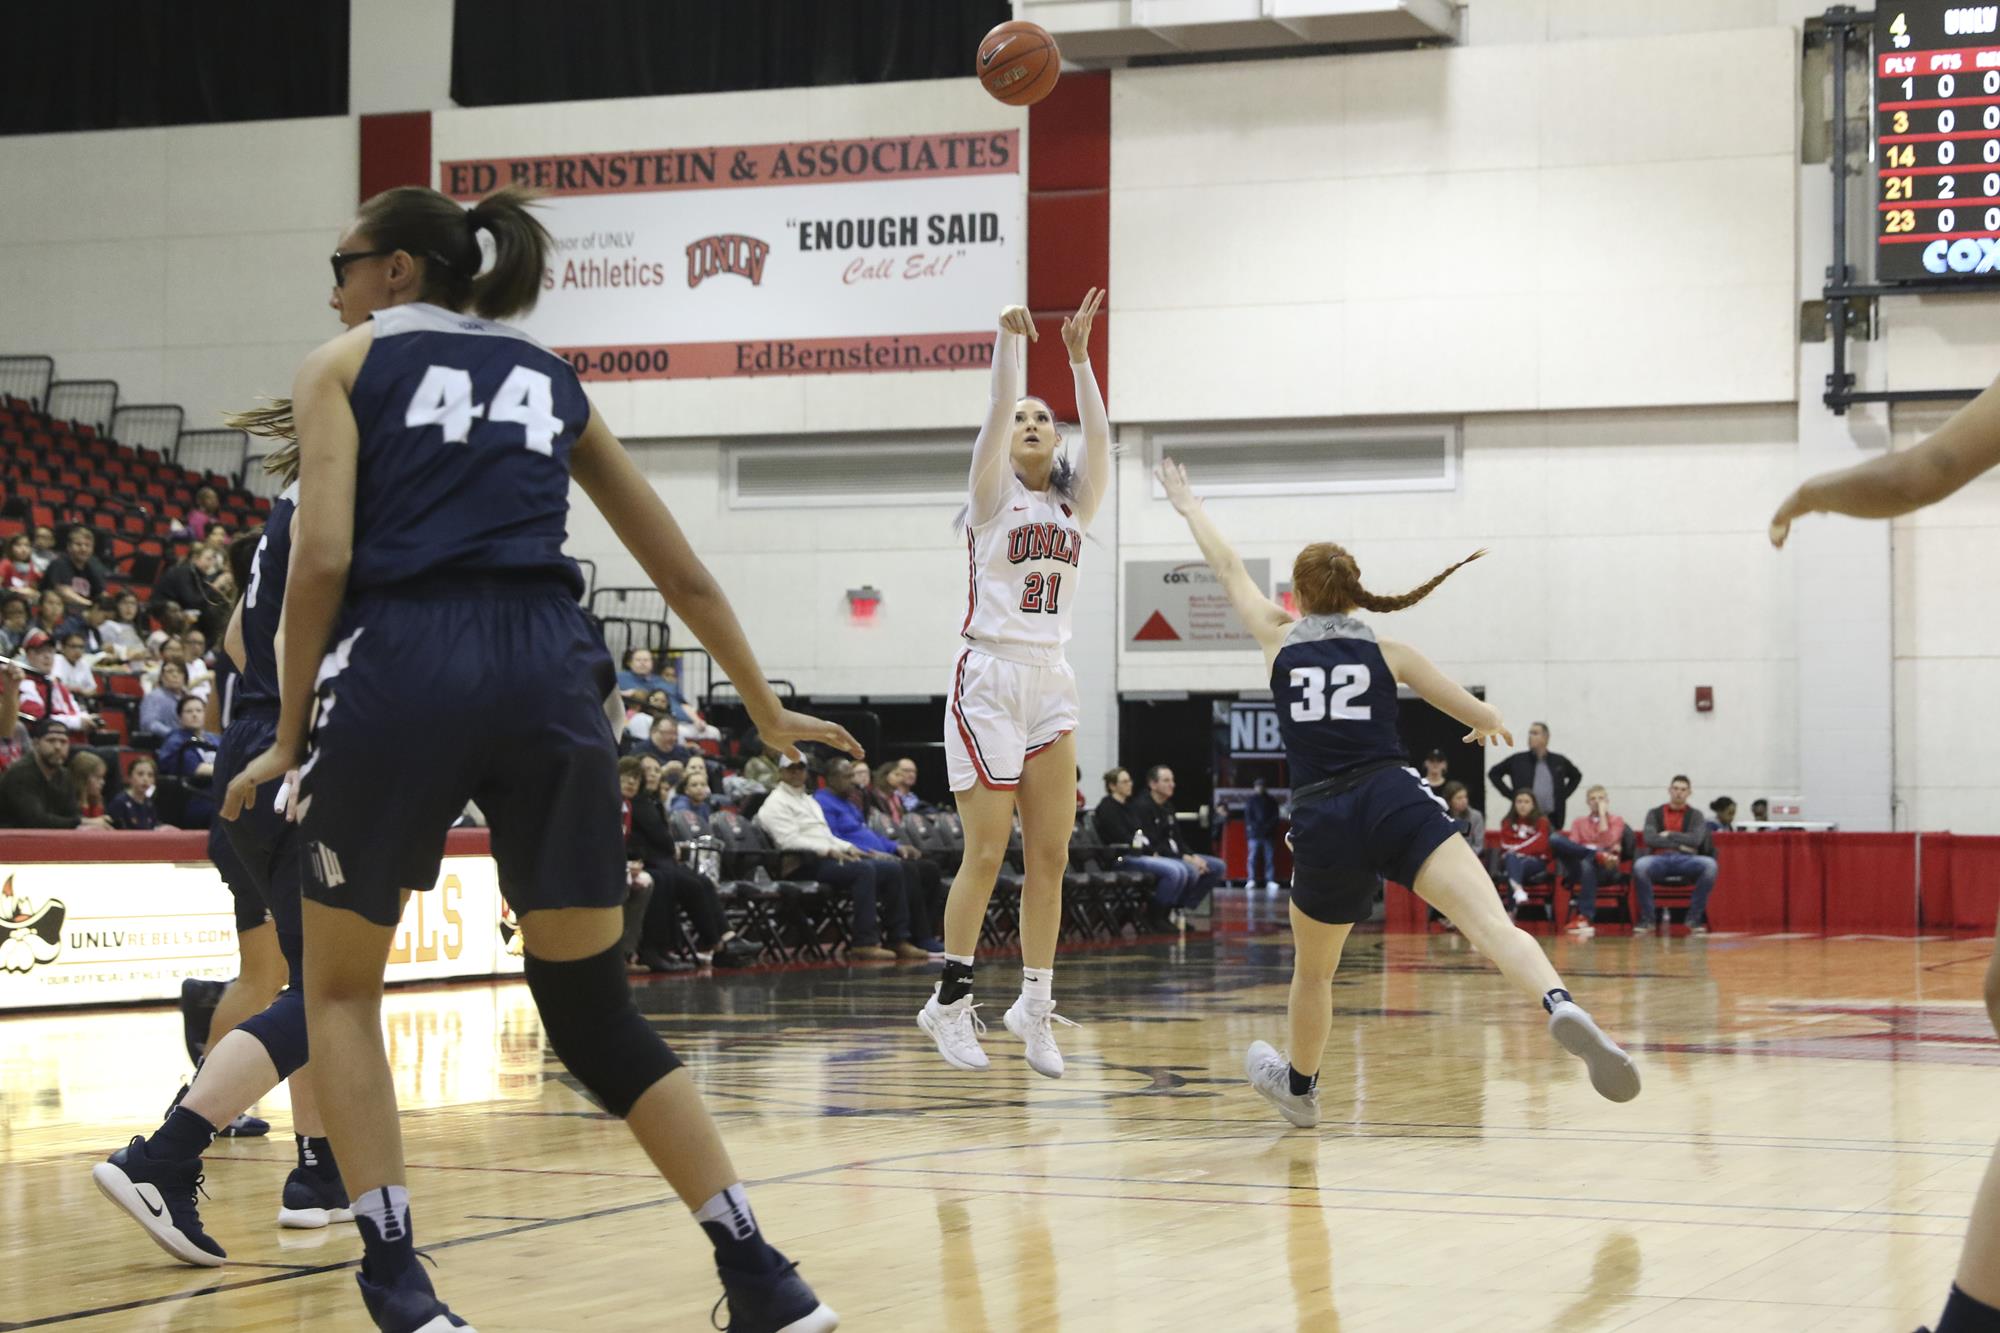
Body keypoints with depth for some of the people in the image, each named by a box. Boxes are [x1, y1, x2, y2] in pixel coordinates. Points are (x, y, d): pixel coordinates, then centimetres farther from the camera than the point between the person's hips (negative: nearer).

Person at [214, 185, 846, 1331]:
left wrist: (290, 734, 6)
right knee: (598, 1017, 11)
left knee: (341, 989, 17)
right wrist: (767, 711, 35)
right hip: (549, 677, 3)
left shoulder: (345, 366, 13)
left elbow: (324, 558, -2)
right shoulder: (554, 380, 24)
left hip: (401, 671, -3)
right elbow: (683, 572, 25)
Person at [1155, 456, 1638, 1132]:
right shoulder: (1389, 652, 16)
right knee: (1493, 924, -22)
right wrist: (1488, 723, 44)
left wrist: (1189, 505, 48)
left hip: (1322, 822, 1)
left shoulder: (1280, 640, 16)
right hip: (1396, 802, -1)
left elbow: (1228, 568, 31)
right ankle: (1560, 1006, -50)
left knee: (1313, 972, 25)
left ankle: (1299, 1086, 45)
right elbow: (1483, 717, 19)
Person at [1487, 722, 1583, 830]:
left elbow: (1576, 776, 25)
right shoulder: (1517, 760, 5)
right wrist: (1510, 794, 4)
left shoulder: (1559, 761, 9)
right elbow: (1494, 774, 13)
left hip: (1552, 820, 1)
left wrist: (1564, 795, 12)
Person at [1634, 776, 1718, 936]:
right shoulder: (1654, 813, 14)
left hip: (1685, 859, 1)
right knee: (1639, 865, -36)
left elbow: (1695, 840, -2)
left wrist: (1669, 835, -1)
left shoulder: (1695, 814, 15)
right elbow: (1650, 839, -2)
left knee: (1710, 864, -32)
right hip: (1659, 858, -1)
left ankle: (1694, 918, -18)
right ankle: (1646, 919, -21)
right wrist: (1679, 844, -5)